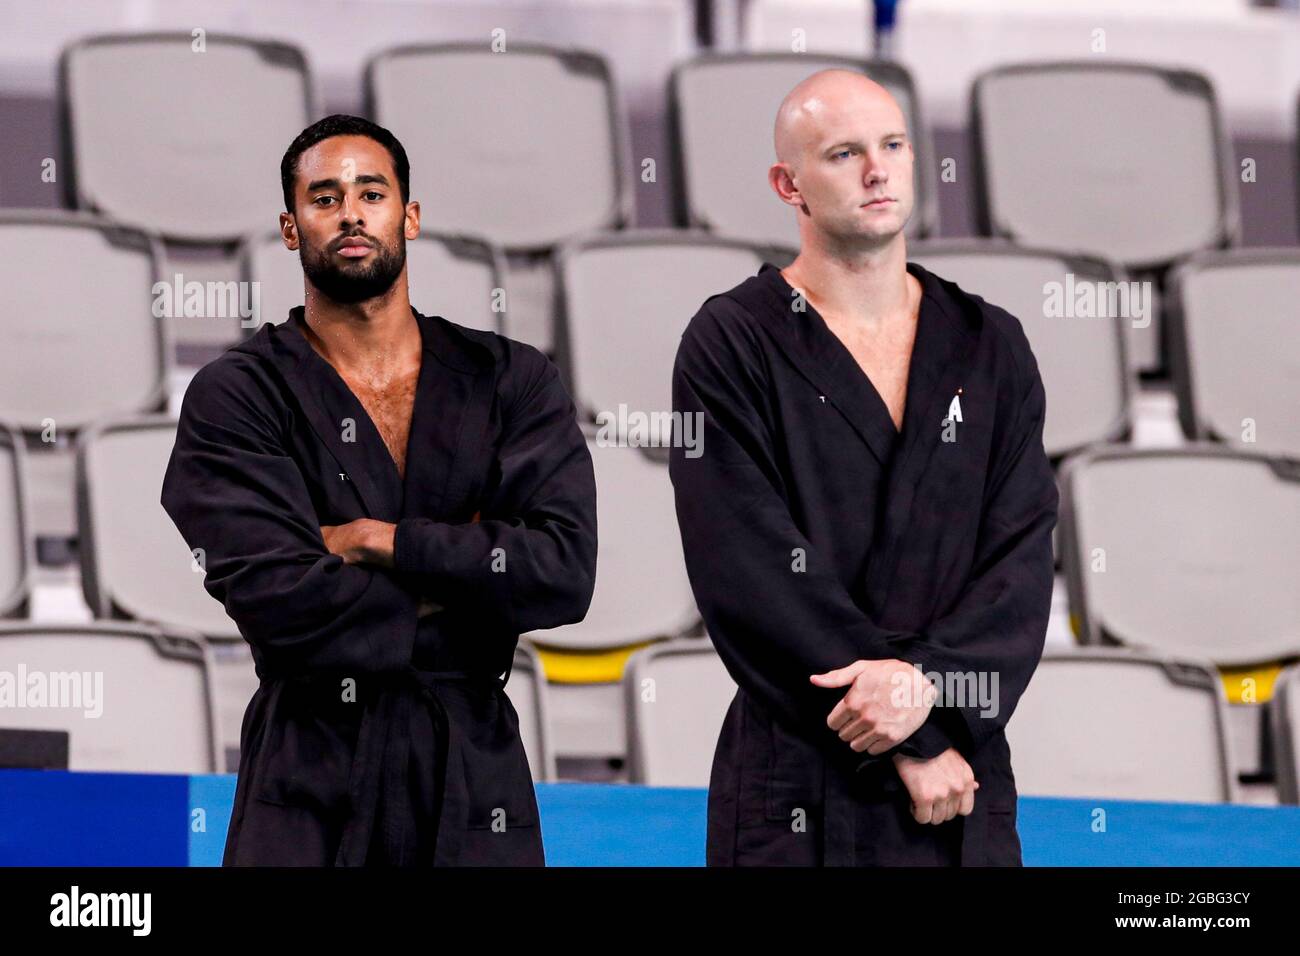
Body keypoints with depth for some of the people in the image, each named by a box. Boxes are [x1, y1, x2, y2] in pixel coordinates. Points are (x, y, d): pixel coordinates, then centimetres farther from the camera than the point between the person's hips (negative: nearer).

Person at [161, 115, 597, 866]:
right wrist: (469, 583, -8)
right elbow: (272, 597, -14)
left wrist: (376, 543, -11)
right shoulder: (237, 397, -1)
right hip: (312, 778, -2)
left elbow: (566, 571, -8)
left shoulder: (513, 381, 6)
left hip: (475, 773, 2)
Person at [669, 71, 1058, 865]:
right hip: (798, 790, -3)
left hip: (965, 775, 3)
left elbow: (1023, 556, 2)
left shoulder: (990, 346, 10)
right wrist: (907, 746, -13)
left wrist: (929, 680, -17)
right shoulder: (734, 345, -3)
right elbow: (751, 577, -10)